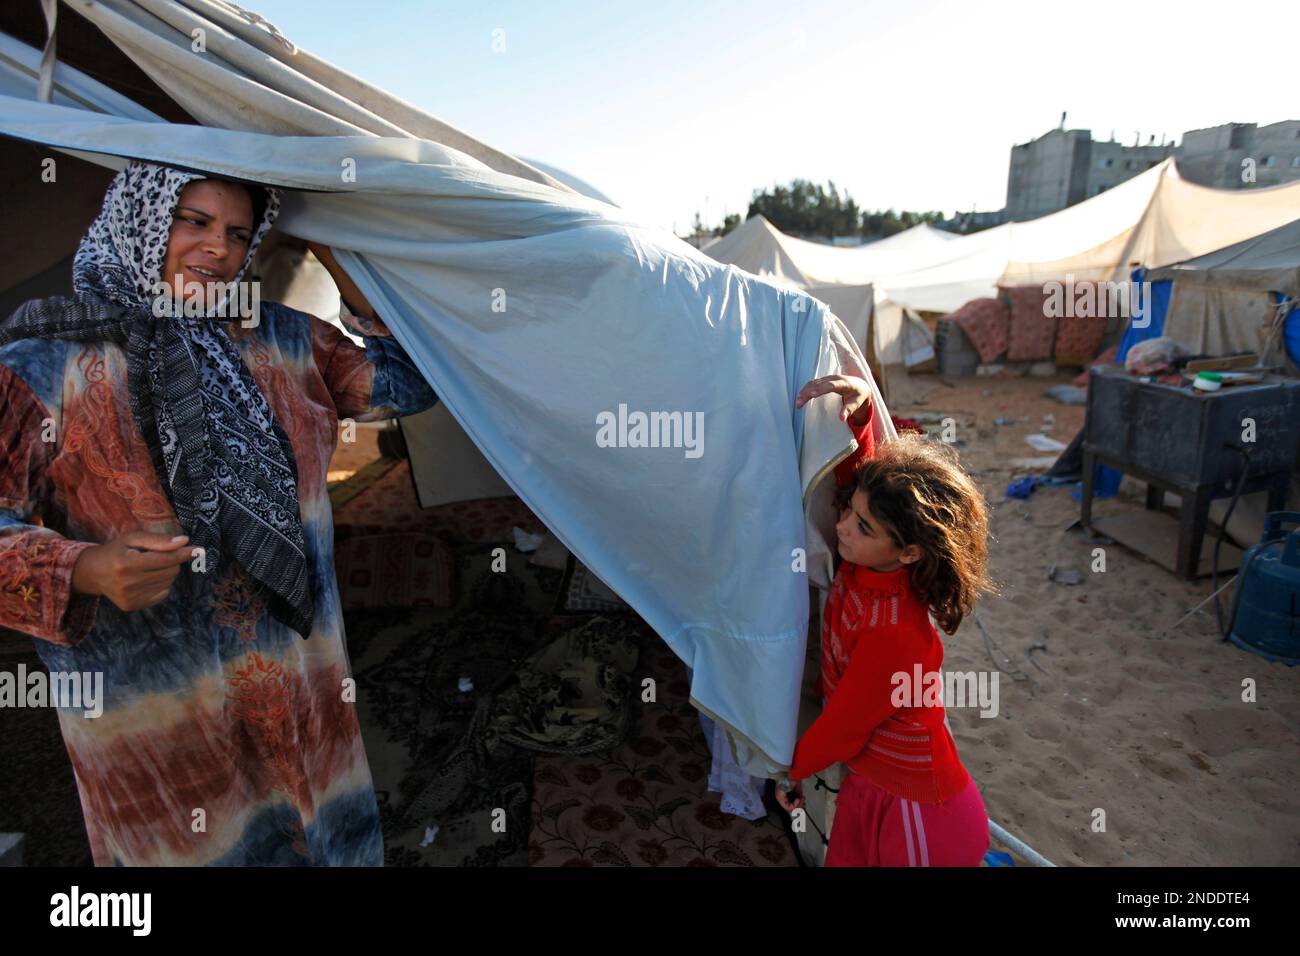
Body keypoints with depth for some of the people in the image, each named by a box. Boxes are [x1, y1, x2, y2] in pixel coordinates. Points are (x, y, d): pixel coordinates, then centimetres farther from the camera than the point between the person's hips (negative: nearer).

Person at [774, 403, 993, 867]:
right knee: (843, 860, 22)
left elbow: (842, 728, -21)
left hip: (917, 810, -7)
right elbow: (855, 467, -5)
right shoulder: (864, 563, -16)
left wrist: (792, 772, -3)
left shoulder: (894, 634, -36)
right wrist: (859, 411, -22)